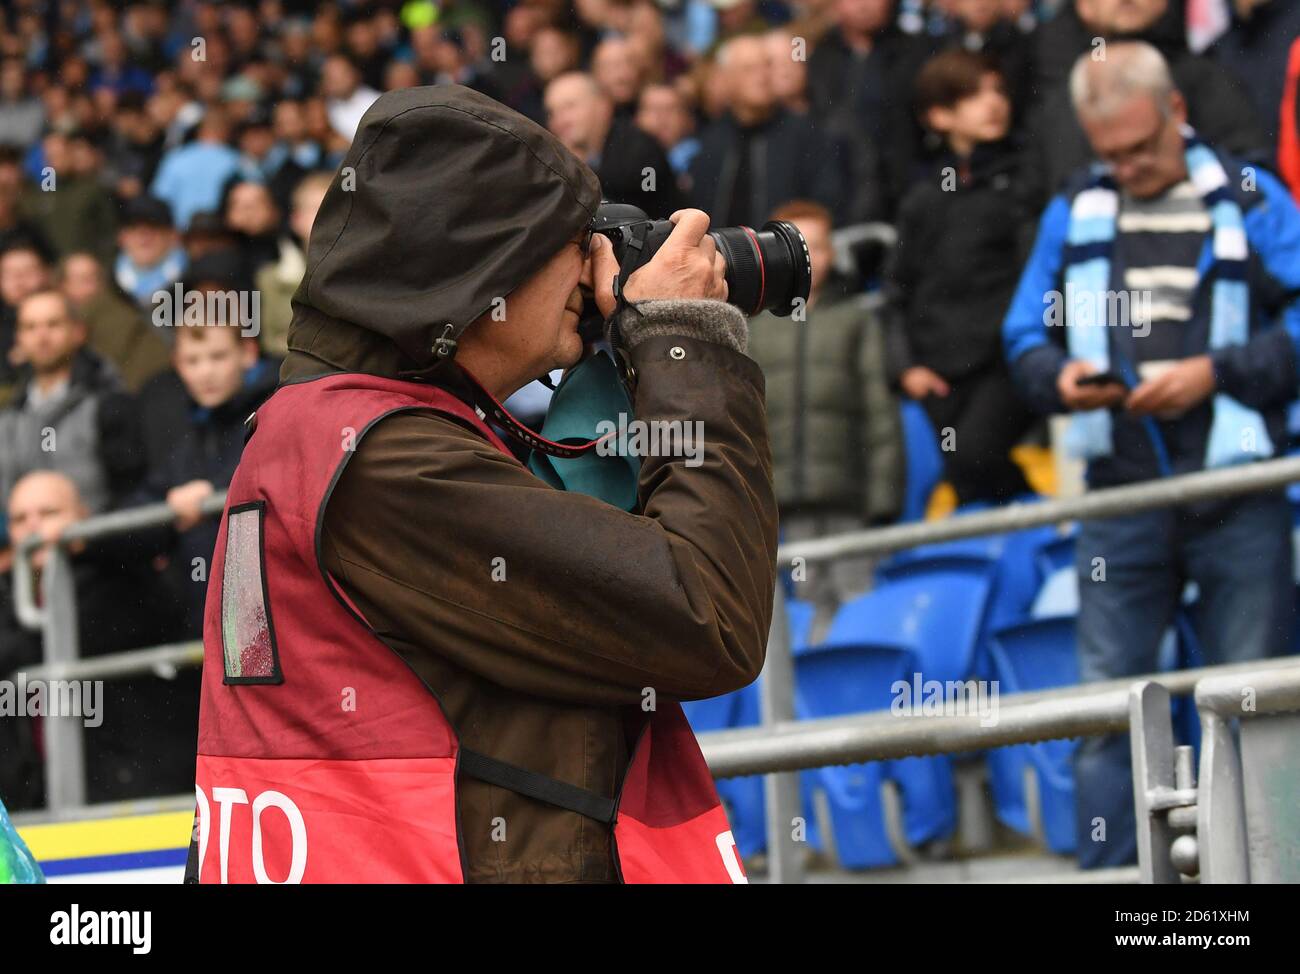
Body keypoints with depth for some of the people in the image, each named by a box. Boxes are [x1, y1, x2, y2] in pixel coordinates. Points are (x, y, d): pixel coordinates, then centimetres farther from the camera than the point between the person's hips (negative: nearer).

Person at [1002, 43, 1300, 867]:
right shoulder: (1073, 214, 12)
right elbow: (1025, 335, 13)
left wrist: (1212, 373, -15)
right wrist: (1061, 379, -8)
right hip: (1121, 494, 3)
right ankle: (1106, 872, 4)